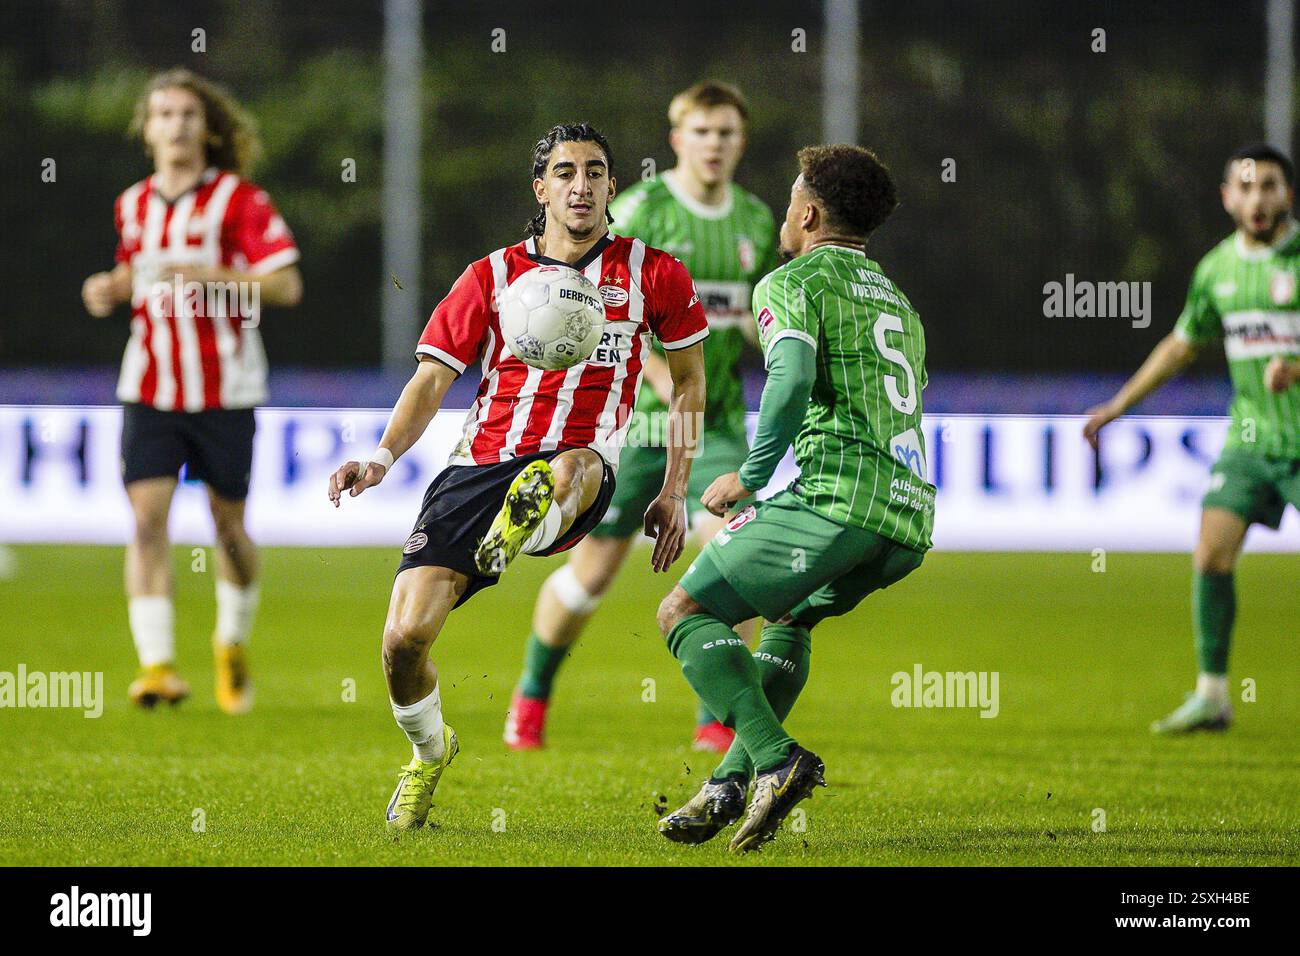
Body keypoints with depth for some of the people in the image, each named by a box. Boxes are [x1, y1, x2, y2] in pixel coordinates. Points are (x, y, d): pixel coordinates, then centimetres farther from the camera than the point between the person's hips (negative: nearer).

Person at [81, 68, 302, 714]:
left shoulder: (239, 199, -6)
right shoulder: (133, 206, 10)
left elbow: (286, 285, -12)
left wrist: (207, 276, -23)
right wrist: (112, 289, 4)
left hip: (225, 389, -3)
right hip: (150, 390, 3)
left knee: (228, 524, 7)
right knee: (147, 518, -13)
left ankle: (232, 644, 33)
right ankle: (157, 664, -16)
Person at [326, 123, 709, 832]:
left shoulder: (653, 273, 8)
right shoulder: (492, 276, 9)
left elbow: (689, 380, 18)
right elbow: (432, 379, 7)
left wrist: (674, 493, 12)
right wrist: (383, 458, -11)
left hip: (584, 463, -1)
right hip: (479, 467, 1)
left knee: (571, 468, -41)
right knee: (405, 635, -9)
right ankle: (428, 753, 17)